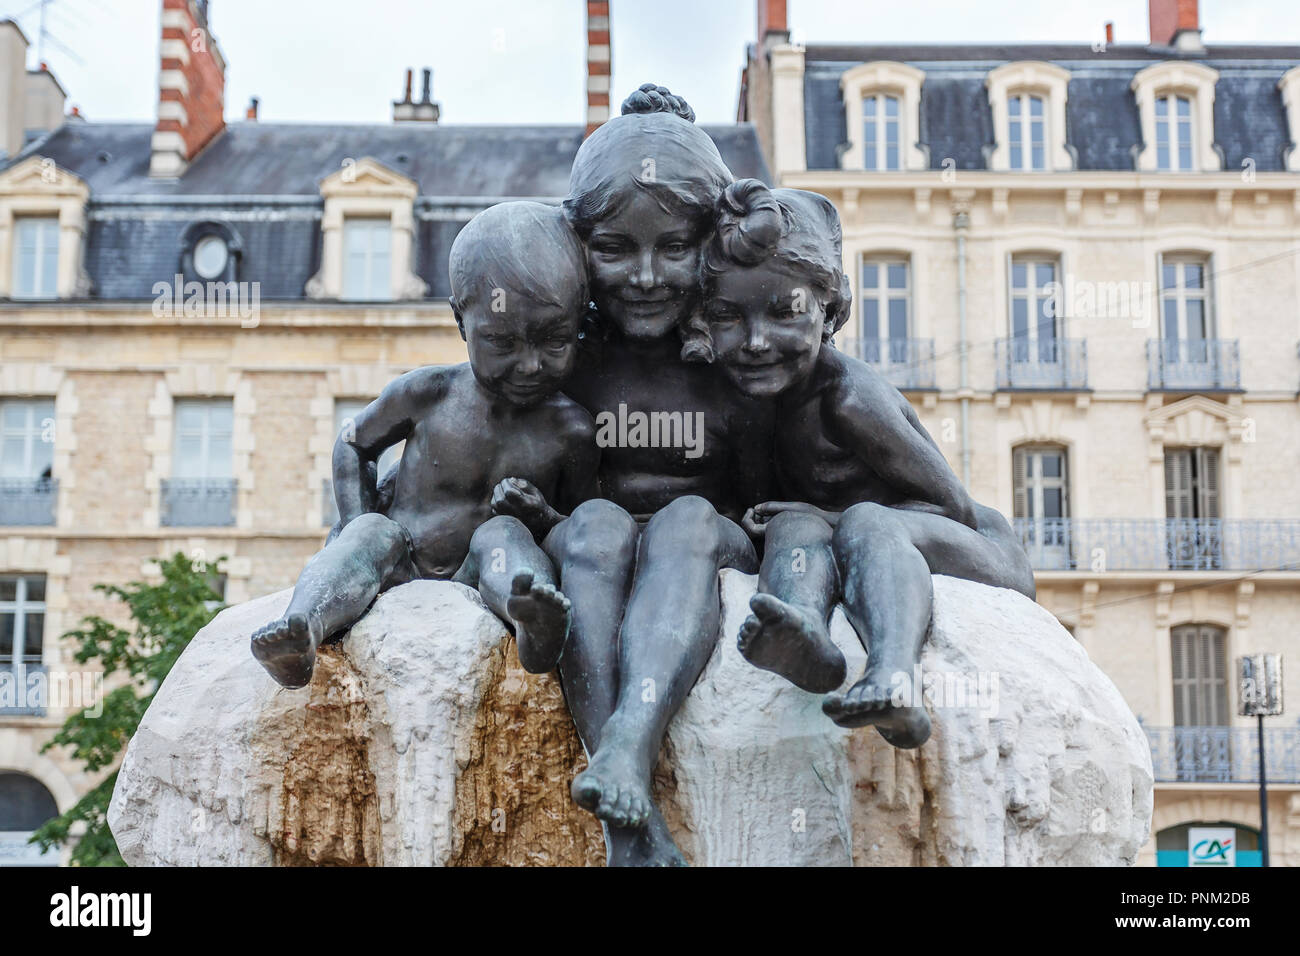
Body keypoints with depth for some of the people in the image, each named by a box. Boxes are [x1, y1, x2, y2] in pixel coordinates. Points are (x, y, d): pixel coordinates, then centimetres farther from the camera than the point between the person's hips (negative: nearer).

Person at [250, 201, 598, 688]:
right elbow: (354, 444, 15)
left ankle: (537, 624, -62)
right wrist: (361, 540, 2)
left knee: (503, 534, -28)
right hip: (402, 576, 1)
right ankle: (301, 633, -54)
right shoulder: (427, 392, -2)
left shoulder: (571, 432, -3)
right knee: (376, 531, -27)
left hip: (480, 582, -1)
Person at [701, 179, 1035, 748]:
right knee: (793, 525, -22)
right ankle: (806, 636, -56)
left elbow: (954, 508, -16)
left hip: (977, 557, -5)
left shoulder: (849, 398, -19)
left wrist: (822, 514, -20)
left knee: (866, 521, -33)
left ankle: (893, 679, -61)